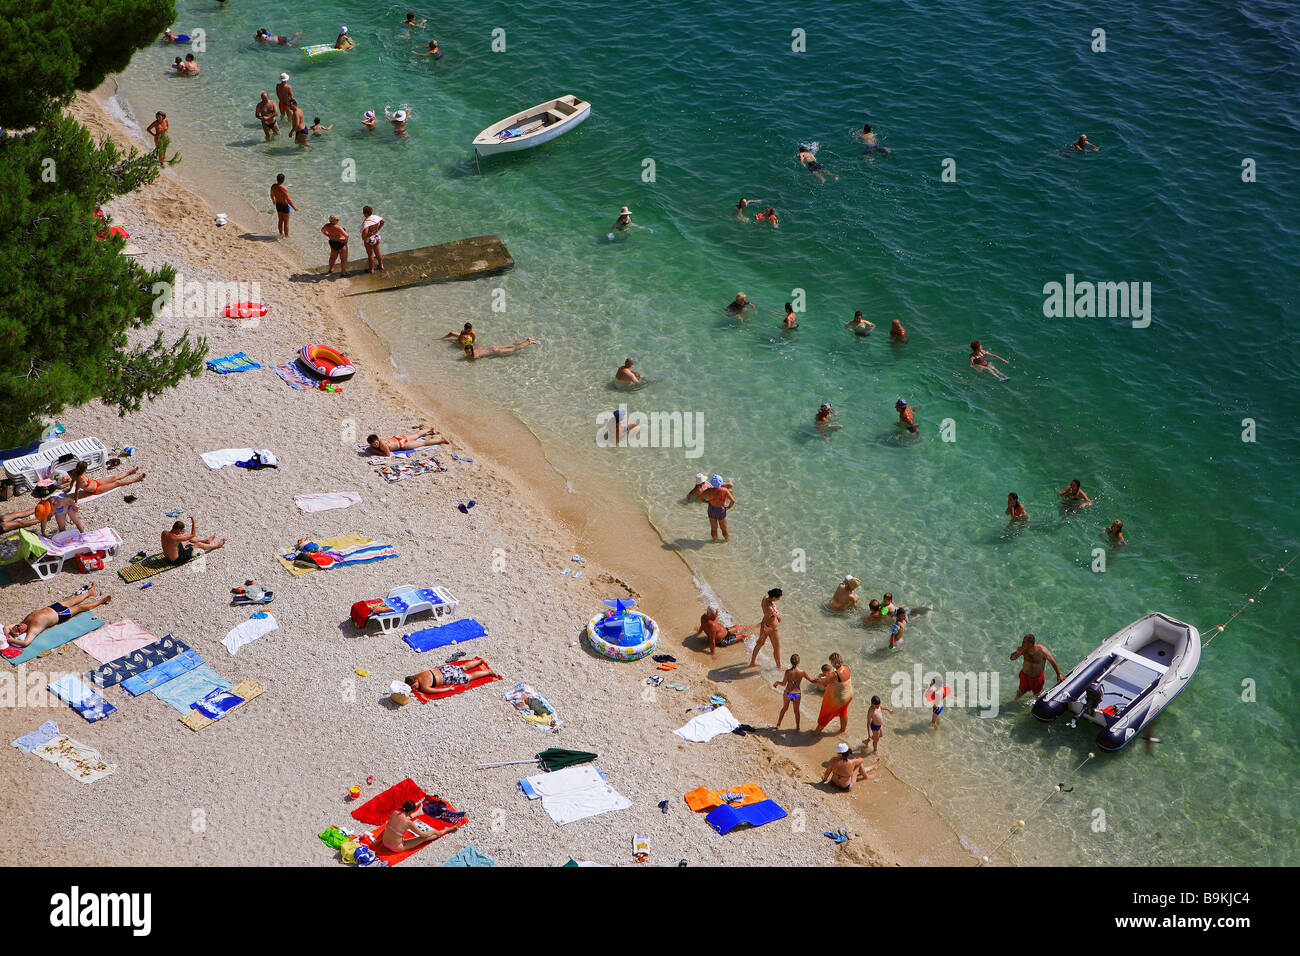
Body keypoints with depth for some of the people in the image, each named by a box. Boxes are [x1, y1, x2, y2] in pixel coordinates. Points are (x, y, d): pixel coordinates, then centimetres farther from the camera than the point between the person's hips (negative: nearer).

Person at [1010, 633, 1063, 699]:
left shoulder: (1042, 650, -32)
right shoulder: (1024, 649, -22)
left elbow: (1053, 662, -17)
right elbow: (1012, 658, -10)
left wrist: (1059, 675, -8)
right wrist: (1017, 653, -34)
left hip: (1038, 677, -2)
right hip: (1025, 675, 2)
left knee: (1037, 693, 20)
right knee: (1022, 692, 18)